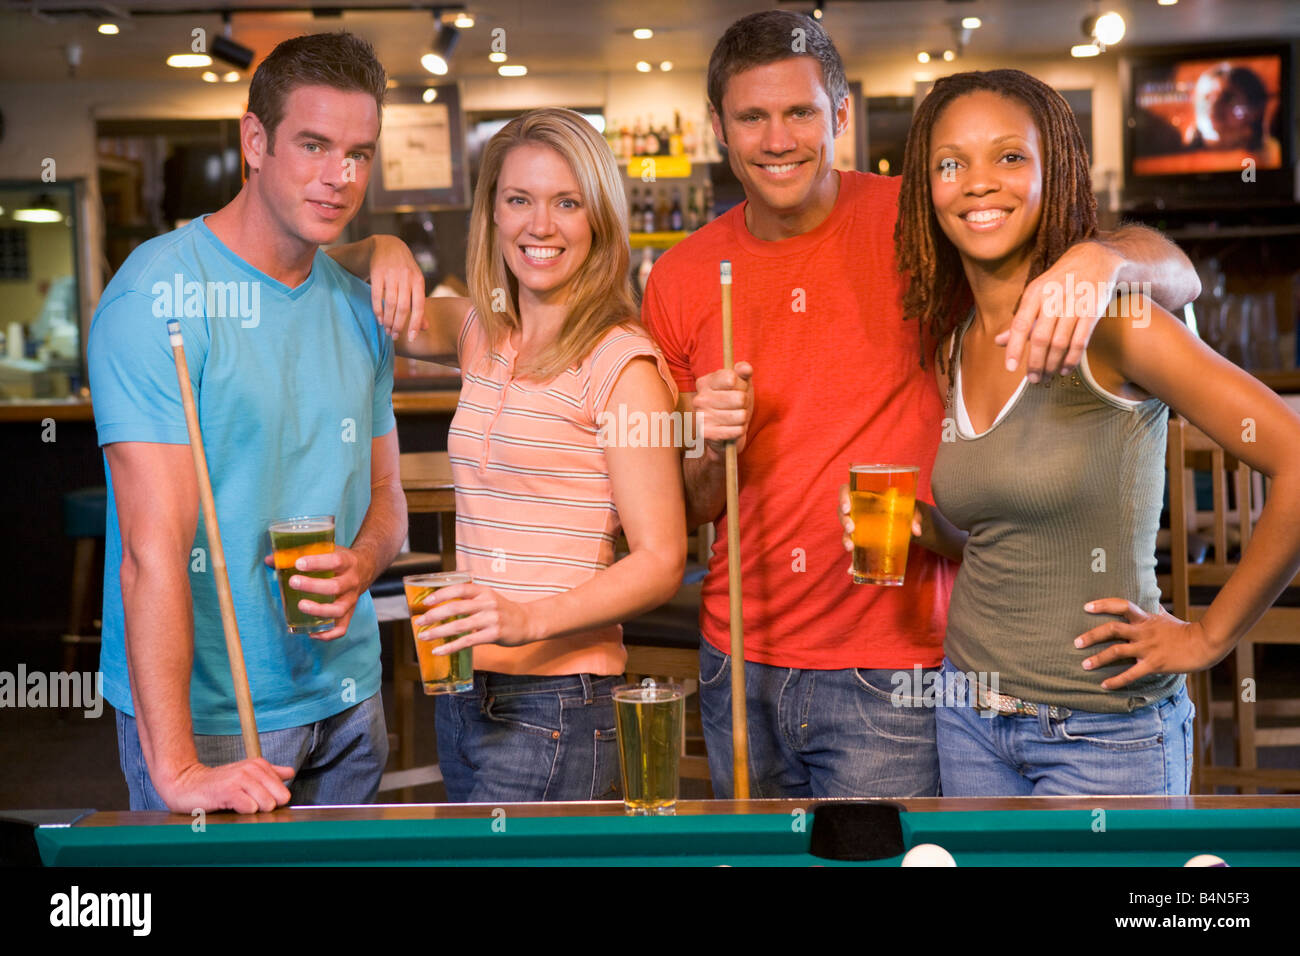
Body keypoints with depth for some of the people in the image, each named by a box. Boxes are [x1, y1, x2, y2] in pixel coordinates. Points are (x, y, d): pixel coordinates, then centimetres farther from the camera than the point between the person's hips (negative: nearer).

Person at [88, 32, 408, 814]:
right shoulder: (159, 294, -15)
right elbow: (154, 545, -22)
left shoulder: (360, 309, 7)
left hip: (346, 696, 7)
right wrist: (176, 768, -27)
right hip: (207, 713, -6)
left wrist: (361, 565, -9)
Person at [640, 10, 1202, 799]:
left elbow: (1177, 275, -12)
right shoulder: (683, 278, 2)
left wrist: (1101, 258, -34)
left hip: (889, 675, -3)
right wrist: (711, 451, -13)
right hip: (740, 666, 4)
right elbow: (688, 513, 9)